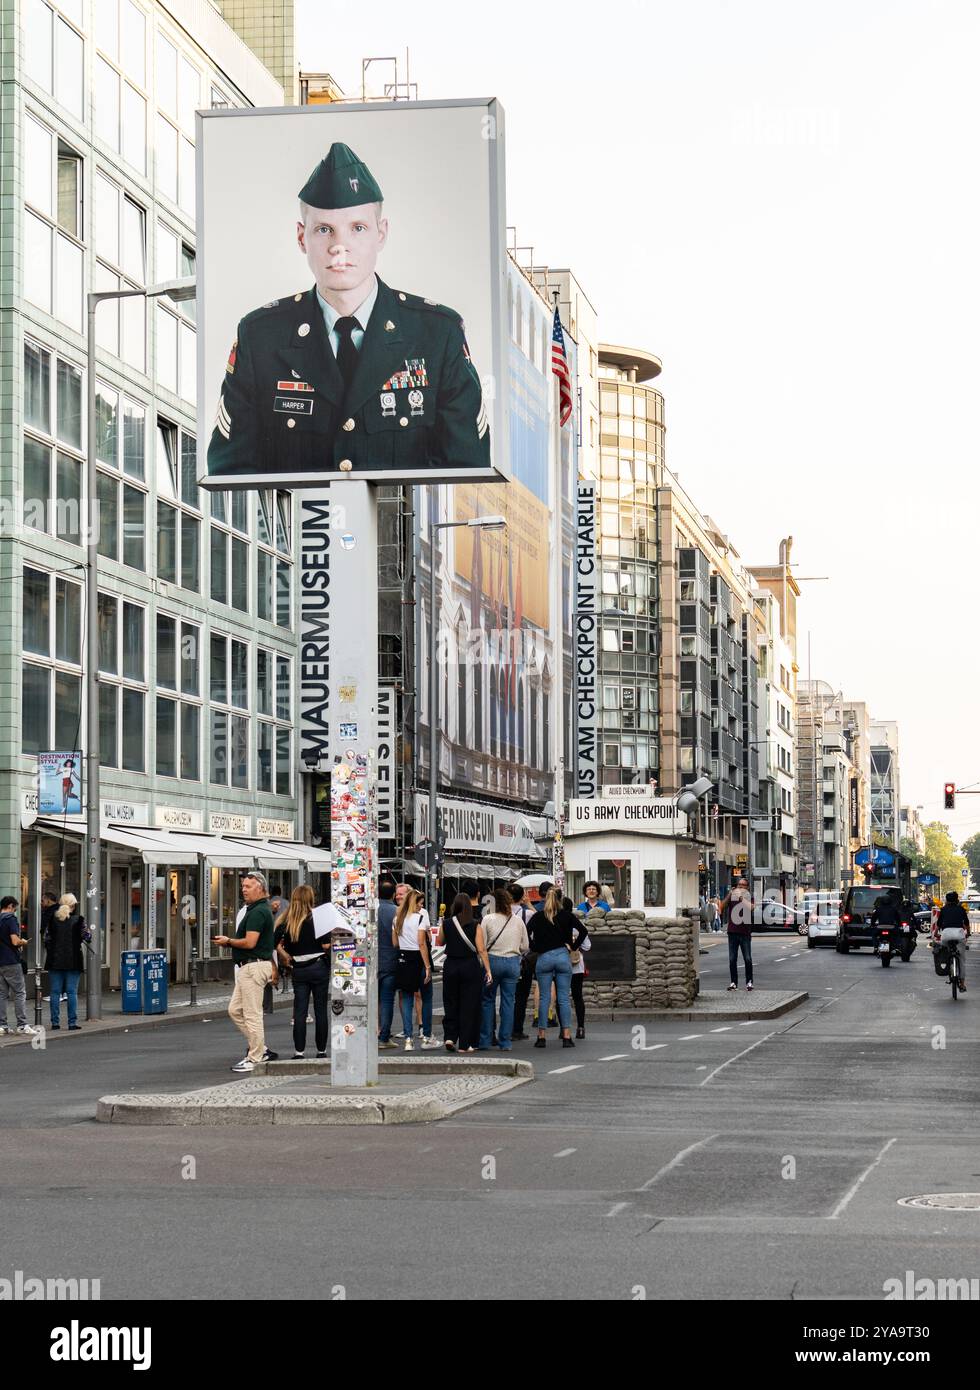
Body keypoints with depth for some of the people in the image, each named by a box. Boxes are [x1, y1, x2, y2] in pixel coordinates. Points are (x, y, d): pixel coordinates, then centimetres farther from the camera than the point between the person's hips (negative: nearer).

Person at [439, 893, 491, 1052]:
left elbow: (440, 942, 15)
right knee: (469, 1005, 5)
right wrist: (488, 970, -7)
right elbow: (481, 950, -10)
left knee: (451, 1004, 15)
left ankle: (450, 1036, 1)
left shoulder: (446, 924, -2)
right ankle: (465, 1044, 5)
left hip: (451, 966, 2)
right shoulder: (475, 925, -7)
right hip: (471, 966, -2)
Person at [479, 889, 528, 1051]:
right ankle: (505, 1042, 6)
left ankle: (485, 1040, 8)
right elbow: (525, 946, 7)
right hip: (513, 963, 2)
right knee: (508, 1002, 6)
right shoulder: (518, 921, 2)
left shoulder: (488, 919, -6)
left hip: (493, 960, -2)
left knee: (487, 1001, 9)